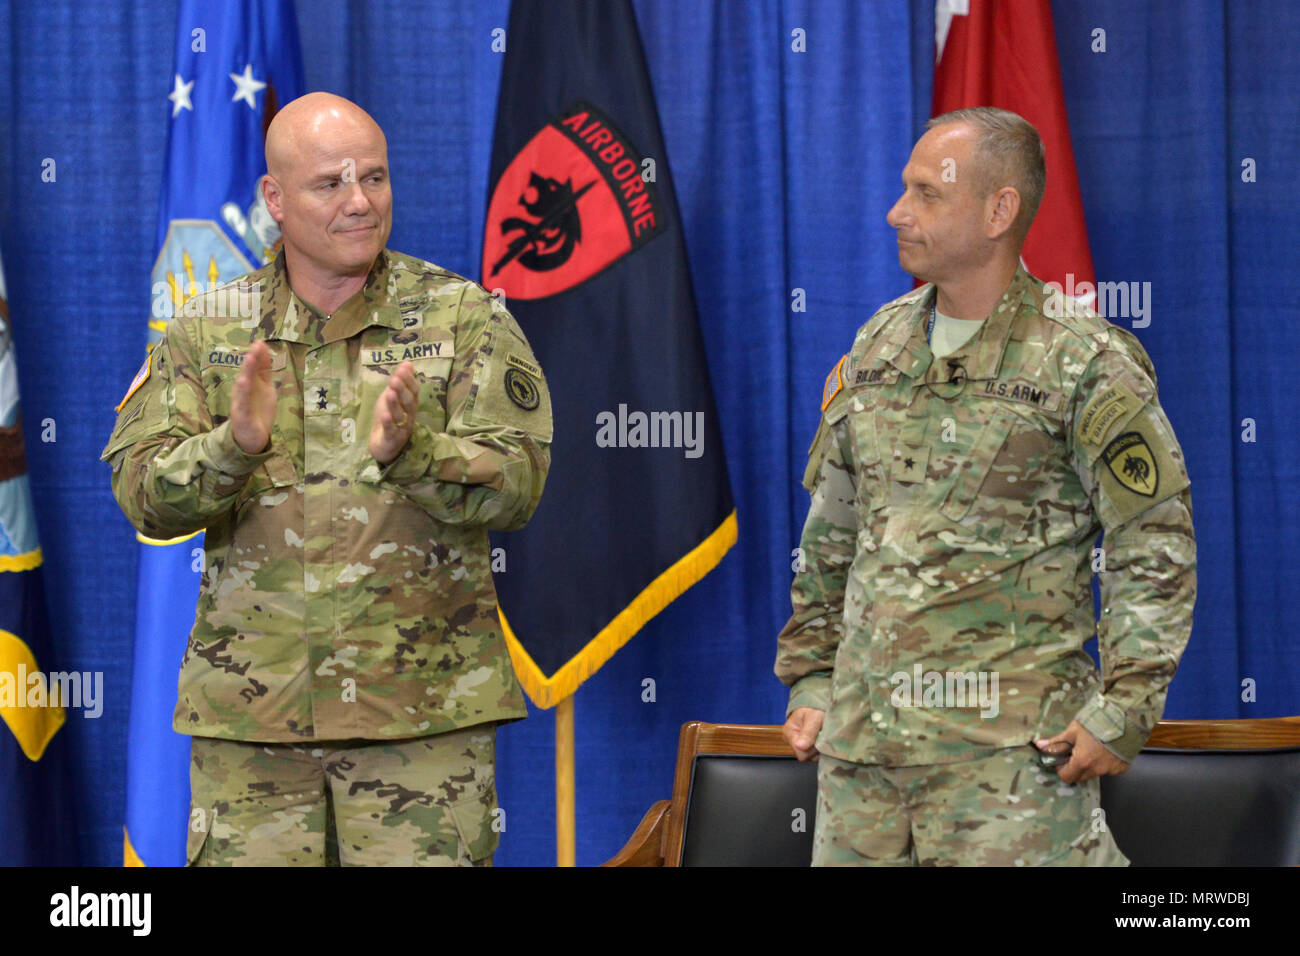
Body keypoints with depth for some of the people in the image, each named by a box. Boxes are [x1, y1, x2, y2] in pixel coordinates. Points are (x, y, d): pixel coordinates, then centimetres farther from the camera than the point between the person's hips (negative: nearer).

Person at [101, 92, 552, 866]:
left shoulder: (462, 316, 3)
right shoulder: (207, 331, 8)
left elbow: (517, 482, -6)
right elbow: (147, 496, -1)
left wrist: (408, 452, -25)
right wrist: (234, 446, -22)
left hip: (423, 708, -1)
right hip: (249, 709, 2)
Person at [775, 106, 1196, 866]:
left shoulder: (1083, 365, -5)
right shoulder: (877, 347, 12)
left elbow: (1156, 547, -5)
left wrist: (1124, 710, -11)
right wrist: (810, 680, 16)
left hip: (1008, 746, -6)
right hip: (861, 733, 6)